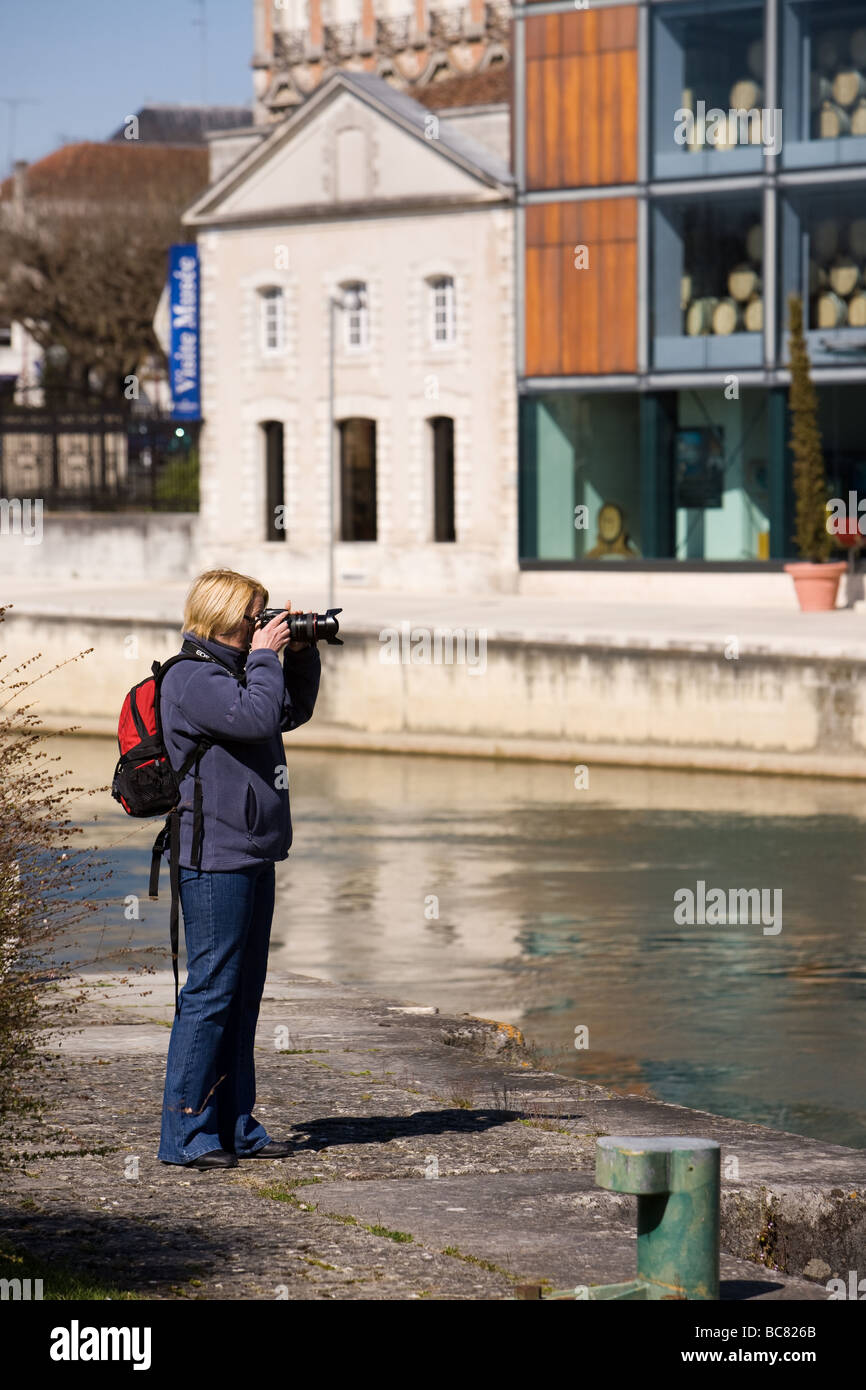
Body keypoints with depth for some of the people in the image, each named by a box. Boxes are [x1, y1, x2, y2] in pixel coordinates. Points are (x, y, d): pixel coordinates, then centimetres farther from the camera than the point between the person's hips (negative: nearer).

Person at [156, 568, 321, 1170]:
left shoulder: (236, 671, 17)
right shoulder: (191, 678, -13)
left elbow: (293, 712, 28)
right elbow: (257, 716, -25)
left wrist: (302, 653, 14)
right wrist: (265, 656, -12)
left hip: (253, 856, 10)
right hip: (216, 856, -10)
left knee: (243, 992, 12)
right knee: (211, 991, -9)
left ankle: (234, 1124, 18)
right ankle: (185, 1133, -6)